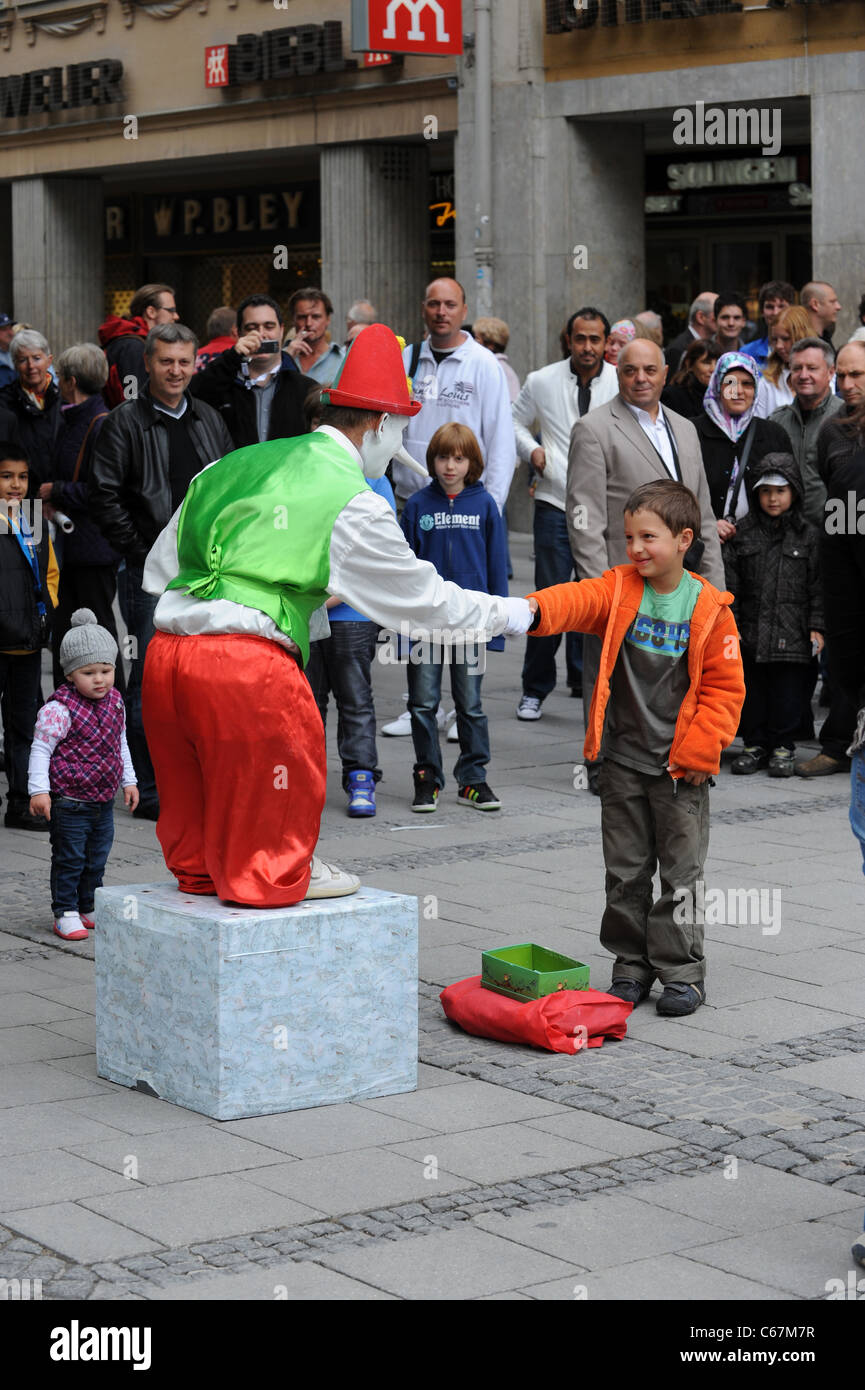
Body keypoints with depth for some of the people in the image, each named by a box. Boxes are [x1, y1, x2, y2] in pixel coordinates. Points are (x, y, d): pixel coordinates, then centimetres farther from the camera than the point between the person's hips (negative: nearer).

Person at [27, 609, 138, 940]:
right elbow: (40, 749, -14)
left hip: (104, 799, 7)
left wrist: (128, 781, 20)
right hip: (69, 801, -7)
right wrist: (38, 790, -19)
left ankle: (89, 908, 27)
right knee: (69, 859, 0)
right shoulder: (59, 710, -17)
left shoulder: (114, 702, 5)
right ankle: (65, 913, 9)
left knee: (97, 859, 14)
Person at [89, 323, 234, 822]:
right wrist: (142, 551, -12)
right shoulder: (126, 422, -4)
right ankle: (149, 790, 4)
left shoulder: (209, 420, 12)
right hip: (151, 571, -5)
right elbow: (105, 497, -9)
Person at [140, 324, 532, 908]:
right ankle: (273, 876, 27)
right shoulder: (354, 504, -3)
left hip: (167, 647, 7)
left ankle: (199, 866, 39)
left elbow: (160, 566, 23)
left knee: (194, 777, 23)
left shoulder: (235, 466, 18)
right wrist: (512, 614, 19)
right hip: (247, 660, -7)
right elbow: (425, 598, 6)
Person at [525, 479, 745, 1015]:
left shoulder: (709, 609, -6)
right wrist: (536, 610, -40)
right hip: (623, 761, 3)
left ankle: (682, 971, 15)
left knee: (681, 872, 5)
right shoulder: (619, 589, 1)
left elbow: (725, 688, -4)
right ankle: (632, 964, 23)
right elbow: (579, 600, -18)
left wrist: (700, 750, -10)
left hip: (680, 767, -3)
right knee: (625, 871, 11)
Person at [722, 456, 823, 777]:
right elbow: (730, 583, 5)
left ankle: (782, 747, 14)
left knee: (787, 695, 2)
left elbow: (817, 586, 3)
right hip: (751, 634, 2)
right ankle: (754, 745, 21)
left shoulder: (808, 536, 3)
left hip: (792, 636, -2)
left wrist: (816, 627, -3)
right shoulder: (742, 533, 5)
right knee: (752, 691, 8)